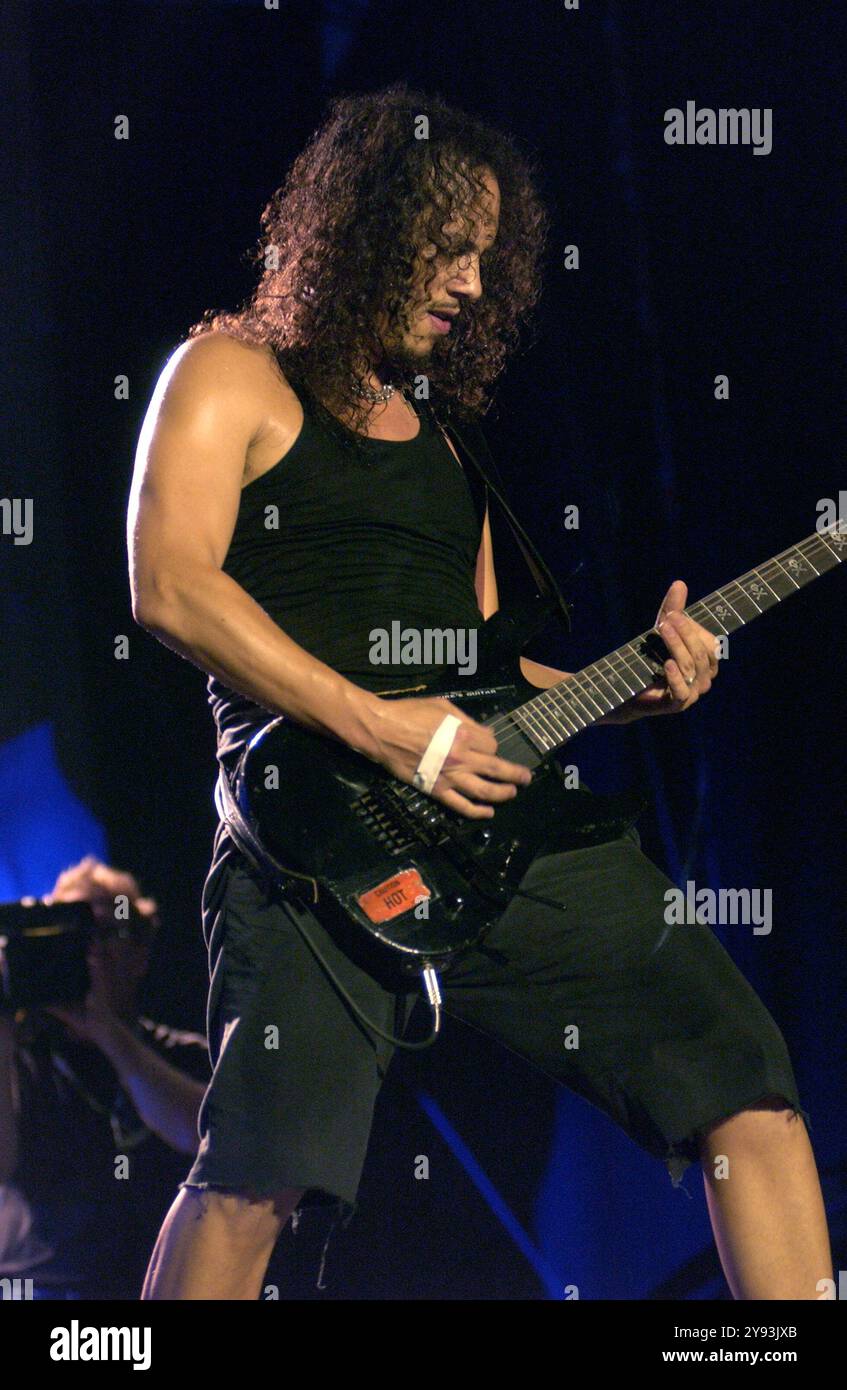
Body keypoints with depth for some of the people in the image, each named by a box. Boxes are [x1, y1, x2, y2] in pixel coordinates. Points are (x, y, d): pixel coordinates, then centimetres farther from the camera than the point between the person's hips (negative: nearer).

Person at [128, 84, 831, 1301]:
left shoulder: (442, 431, 27)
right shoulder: (234, 374, 7)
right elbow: (172, 586, -10)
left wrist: (629, 684, 9)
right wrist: (381, 727, -15)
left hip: (498, 814, 7)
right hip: (324, 827, -7)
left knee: (749, 1085, 0)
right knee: (261, 1175, -22)